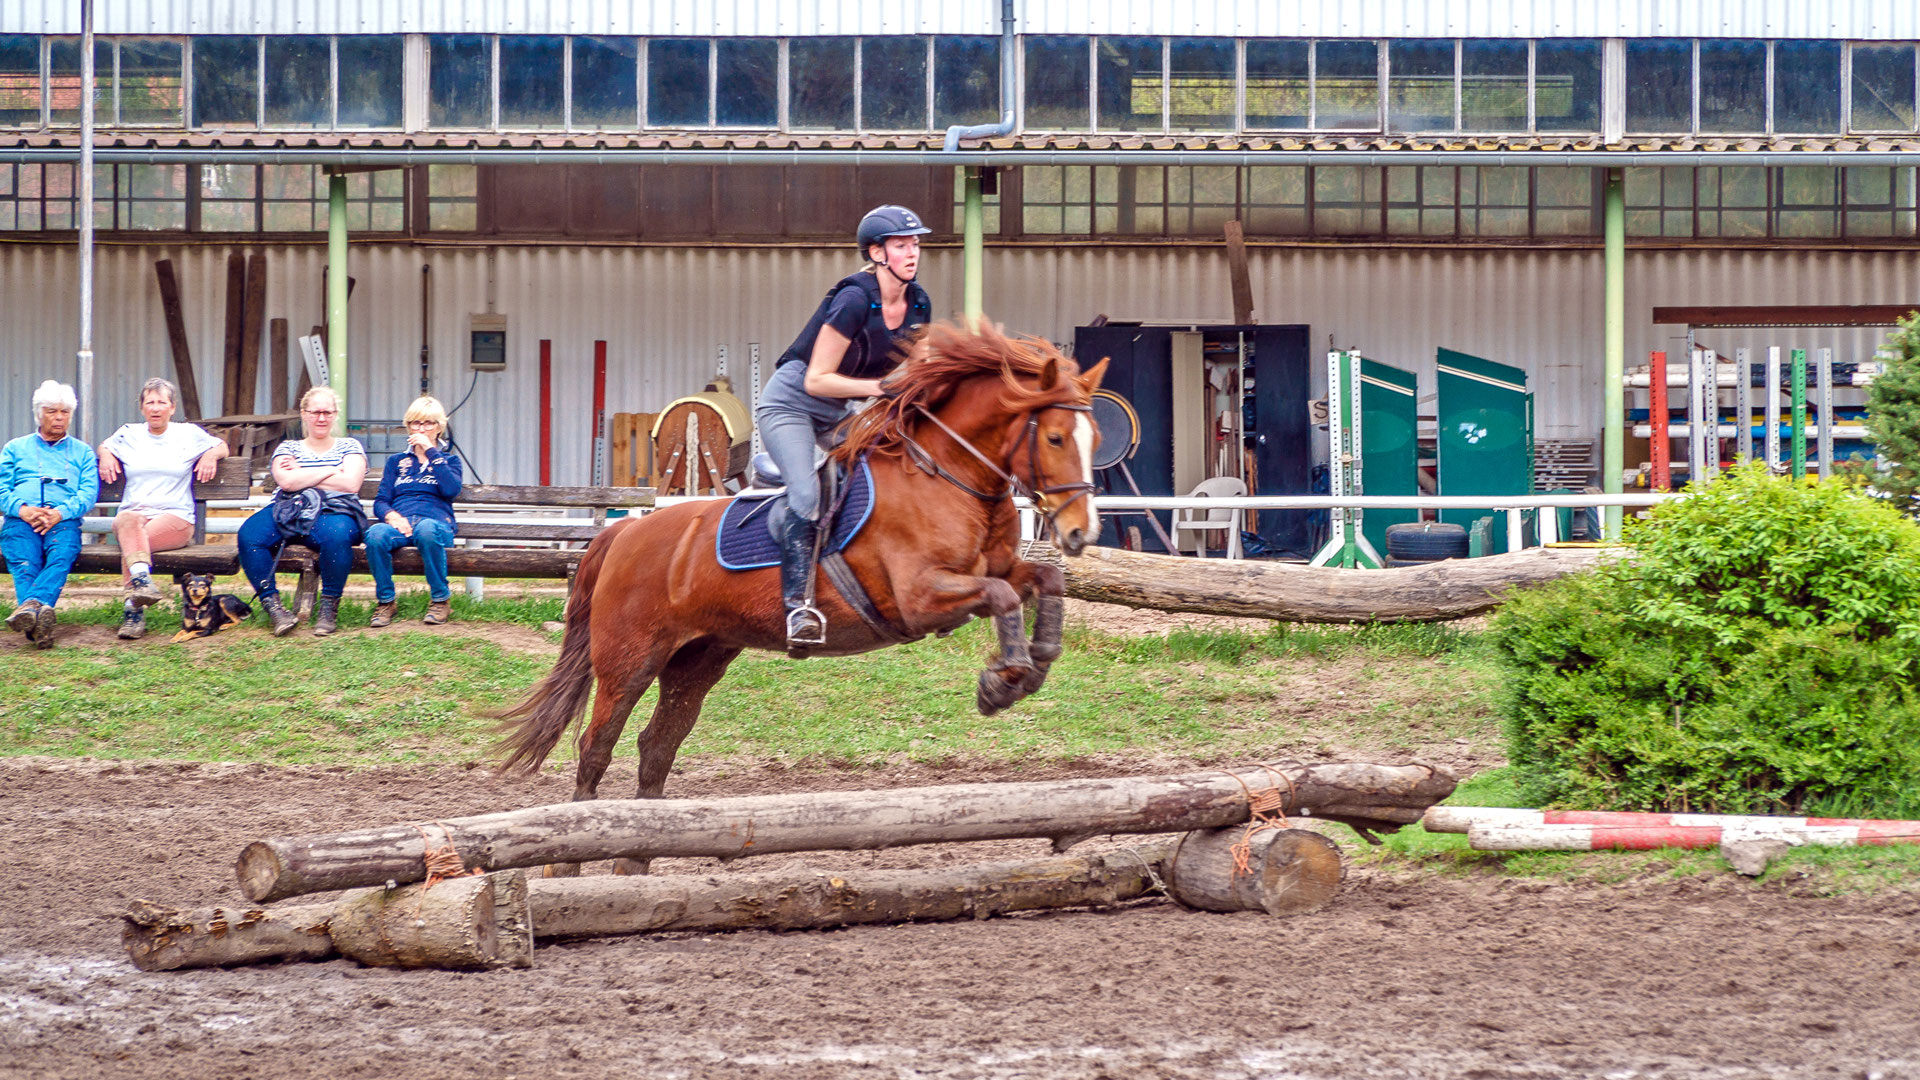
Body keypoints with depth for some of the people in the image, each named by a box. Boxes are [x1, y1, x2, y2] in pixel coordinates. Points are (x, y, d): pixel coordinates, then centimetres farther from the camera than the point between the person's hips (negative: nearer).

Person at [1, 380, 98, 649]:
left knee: (62, 555, -35)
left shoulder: (82, 452, 25)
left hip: (64, 519, 0)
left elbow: (89, 492, 9)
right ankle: (38, 618, -56)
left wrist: (61, 512, -11)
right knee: (24, 561, -32)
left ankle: (30, 606, -60)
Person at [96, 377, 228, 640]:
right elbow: (105, 446, 38)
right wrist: (106, 455, 15)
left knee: (130, 540, -34)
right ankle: (141, 579, -59)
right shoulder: (129, 435, 20)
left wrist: (212, 454, 6)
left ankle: (133, 608, -38)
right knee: (129, 520, -39)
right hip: (133, 512, 1)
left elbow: (222, 446, 28)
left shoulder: (189, 434, 16)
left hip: (175, 517, -1)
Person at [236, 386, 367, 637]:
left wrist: (302, 477, 2)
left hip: (333, 512, -2)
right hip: (289, 512, 2)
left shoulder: (349, 447, 17)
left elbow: (350, 484, -2)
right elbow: (287, 481, -2)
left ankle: (329, 608, -27)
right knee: (249, 534, -29)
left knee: (336, 534, -40)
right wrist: (330, 471, -1)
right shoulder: (287, 448, 19)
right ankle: (271, 605, -28)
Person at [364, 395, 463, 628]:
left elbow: (451, 490, -1)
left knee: (426, 530, -41)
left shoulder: (449, 461, 23)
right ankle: (385, 601, -21)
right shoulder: (396, 462, 28)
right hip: (399, 522, 2)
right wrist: (391, 516, -10)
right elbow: (380, 501, 14)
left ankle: (439, 599, -26)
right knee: (375, 534, -36)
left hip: (436, 522, -2)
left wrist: (430, 452, -1)